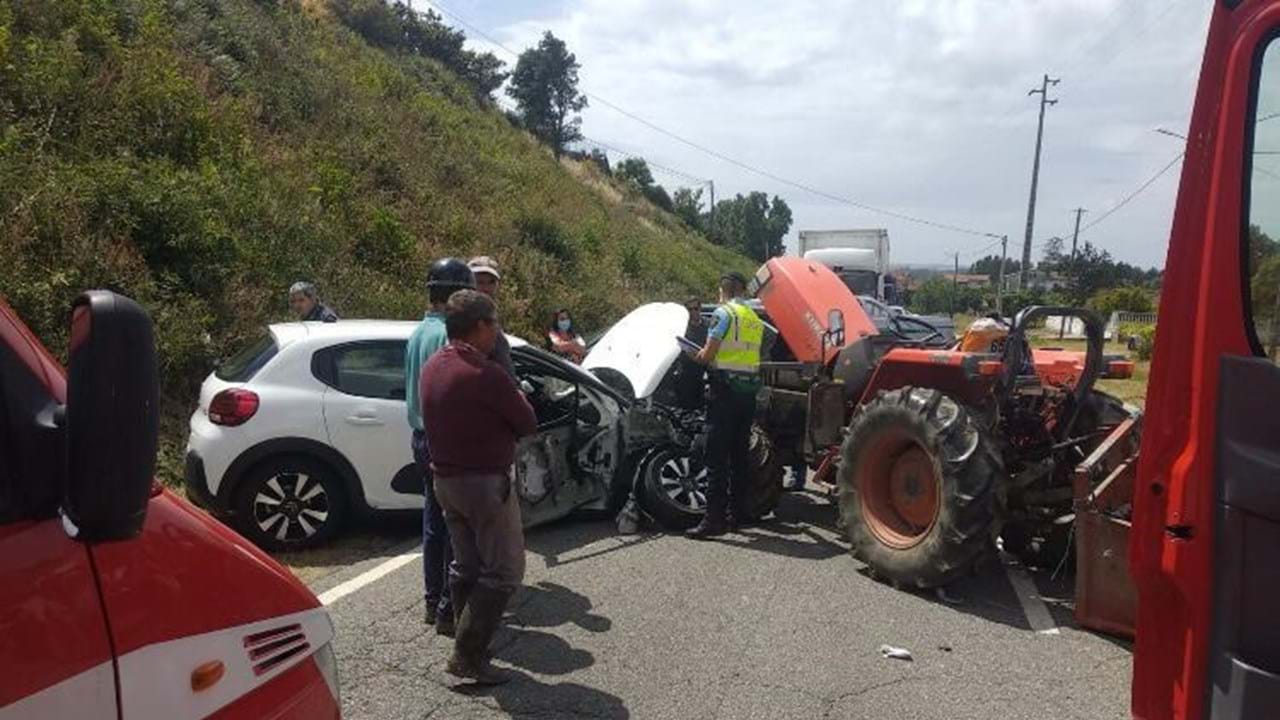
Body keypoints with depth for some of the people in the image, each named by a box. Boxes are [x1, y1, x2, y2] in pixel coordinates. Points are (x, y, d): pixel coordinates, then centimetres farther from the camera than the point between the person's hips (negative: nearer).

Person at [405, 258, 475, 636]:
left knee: (434, 522, 17)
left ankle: (432, 602, 27)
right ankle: (449, 609, 6)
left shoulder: (418, 332, 11)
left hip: (422, 438, 10)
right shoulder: (449, 334, -19)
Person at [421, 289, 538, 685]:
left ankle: (470, 647, 28)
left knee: (466, 566, 19)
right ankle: (468, 655, 0)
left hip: (445, 479, 9)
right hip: (484, 481, -9)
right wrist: (518, 400, 8)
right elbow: (528, 424, -12)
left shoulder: (433, 367, 6)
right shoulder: (485, 374, -21)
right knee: (503, 571, 0)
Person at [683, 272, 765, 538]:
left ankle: (715, 518, -9)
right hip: (749, 388, 7)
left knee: (717, 456, -7)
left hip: (725, 388, -7)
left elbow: (708, 354, -12)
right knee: (740, 452, 15)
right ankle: (742, 511, 22)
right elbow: (750, 354, 15)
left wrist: (700, 355, 10)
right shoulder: (755, 318, 16)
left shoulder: (724, 313, -7)